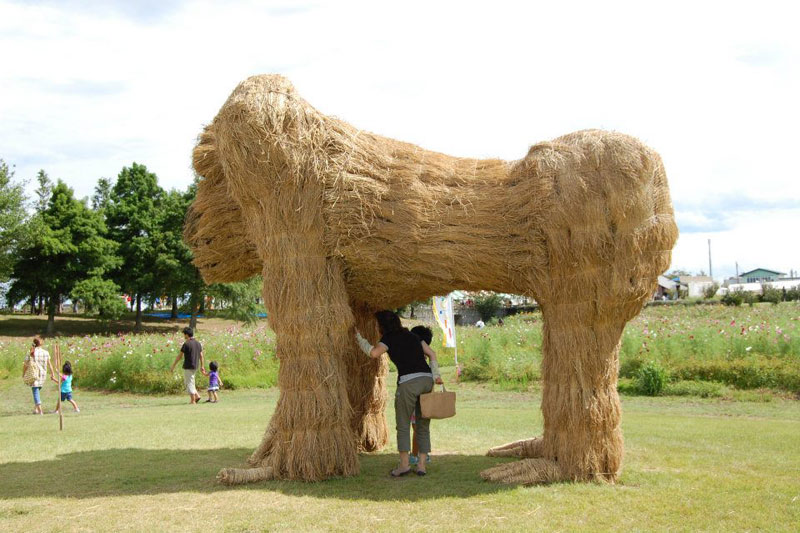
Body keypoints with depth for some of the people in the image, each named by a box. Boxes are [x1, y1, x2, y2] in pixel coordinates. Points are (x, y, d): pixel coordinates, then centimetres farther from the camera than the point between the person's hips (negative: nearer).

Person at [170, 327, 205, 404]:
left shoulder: (186, 344, -14)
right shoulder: (198, 344, 7)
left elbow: (179, 356, -11)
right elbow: (201, 356, 13)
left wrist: (173, 366, -4)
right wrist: (202, 366, 22)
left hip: (188, 366, -7)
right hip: (195, 366, 8)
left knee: (189, 383, 1)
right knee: (186, 382, 20)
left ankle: (193, 401, 3)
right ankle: (196, 396, 13)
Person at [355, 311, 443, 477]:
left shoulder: (389, 338, 3)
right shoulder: (412, 336, 23)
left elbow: (374, 353, -15)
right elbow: (431, 353, 16)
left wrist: (359, 338, 0)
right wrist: (436, 375, 8)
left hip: (408, 382, -5)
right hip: (427, 379, 6)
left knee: (403, 425, 5)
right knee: (423, 426, 11)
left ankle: (404, 464, 0)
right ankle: (422, 465, 8)